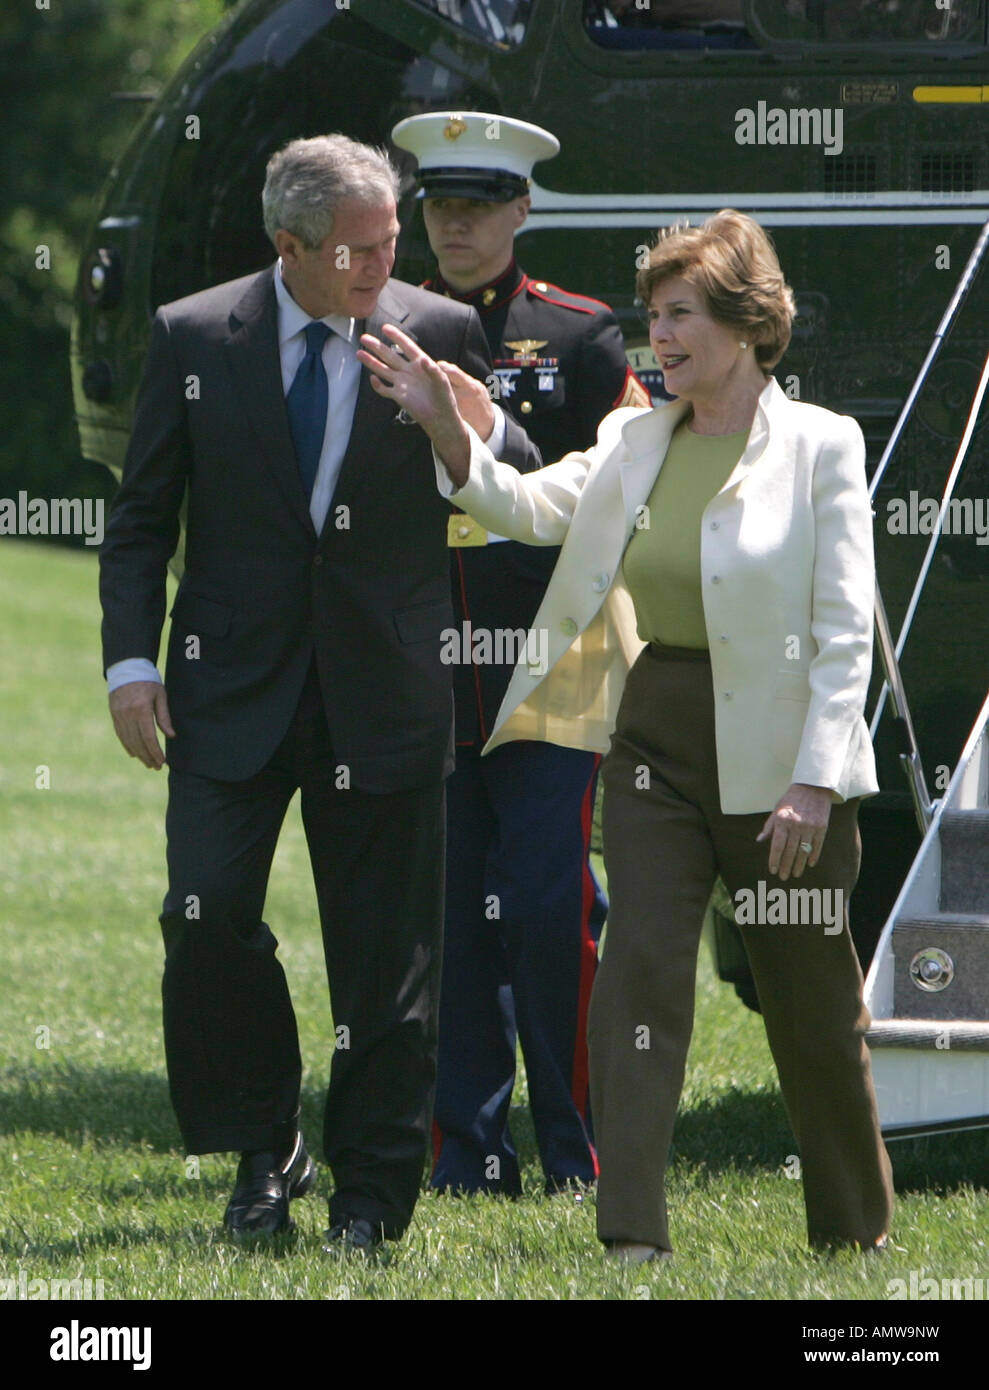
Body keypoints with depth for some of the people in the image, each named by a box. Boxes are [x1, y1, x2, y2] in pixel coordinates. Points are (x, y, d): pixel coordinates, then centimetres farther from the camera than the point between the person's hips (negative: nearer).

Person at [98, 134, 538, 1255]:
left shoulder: (440, 335, 1)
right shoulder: (192, 339, 2)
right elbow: (141, 520, 8)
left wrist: (474, 423, -21)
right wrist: (131, 660, -2)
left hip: (386, 692, 0)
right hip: (232, 689, 0)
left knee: (386, 954, 2)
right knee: (207, 916, -12)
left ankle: (372, 1194, 13)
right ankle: (262, 1154, 8)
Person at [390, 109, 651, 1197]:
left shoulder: (578, 338, 3)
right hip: (422, 680, 3)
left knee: (551, 909, -7)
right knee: (447, 915, 2)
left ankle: (583, 1148, 2)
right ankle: (467, 1147, 8)